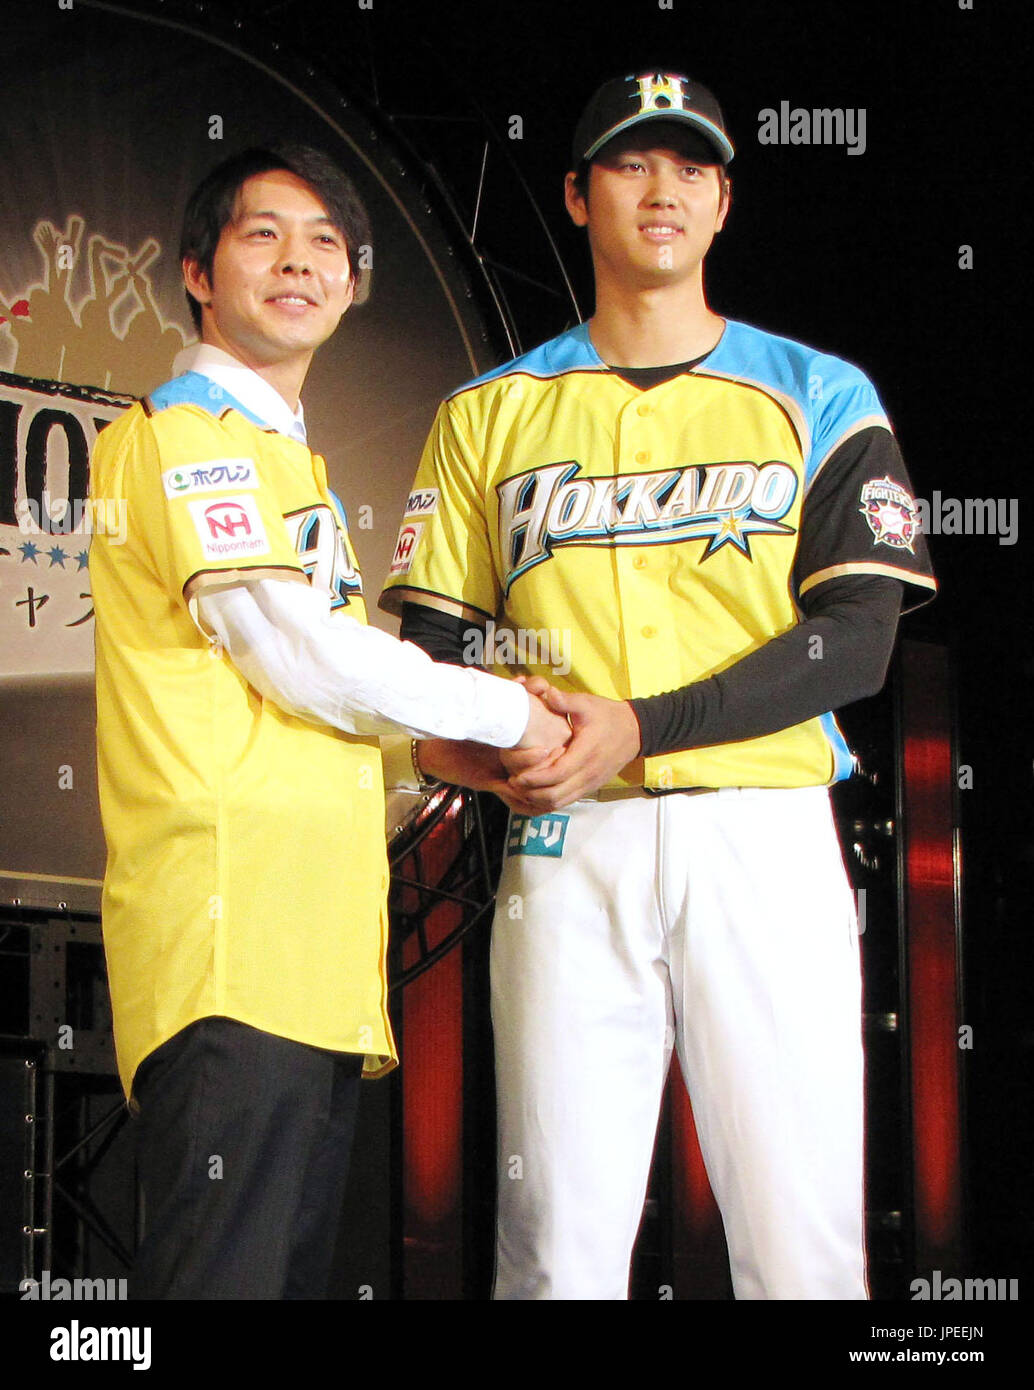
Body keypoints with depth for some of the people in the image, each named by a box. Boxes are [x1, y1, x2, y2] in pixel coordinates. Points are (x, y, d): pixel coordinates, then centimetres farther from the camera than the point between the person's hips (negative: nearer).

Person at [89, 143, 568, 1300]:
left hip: (313, 934, 10)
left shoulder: (285, 457, 26)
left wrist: (449, 753, 15)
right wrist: (506, 714, 1)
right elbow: (302, 658, -10)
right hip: (228, 933, -10)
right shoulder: (181, 436, -4)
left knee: (296, 1268, 9)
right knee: (223, 1276, -13)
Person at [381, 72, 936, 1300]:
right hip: (568, 846, 1)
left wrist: (636, 729, -12)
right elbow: (431, 644, 11)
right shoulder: (491, 415, 16)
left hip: (765, 840, -1)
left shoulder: (820, 398, 10)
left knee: (804, 1240, -5)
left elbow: (857, 639, -1)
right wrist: (501, 744, -12)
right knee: (558, 1241, -2)